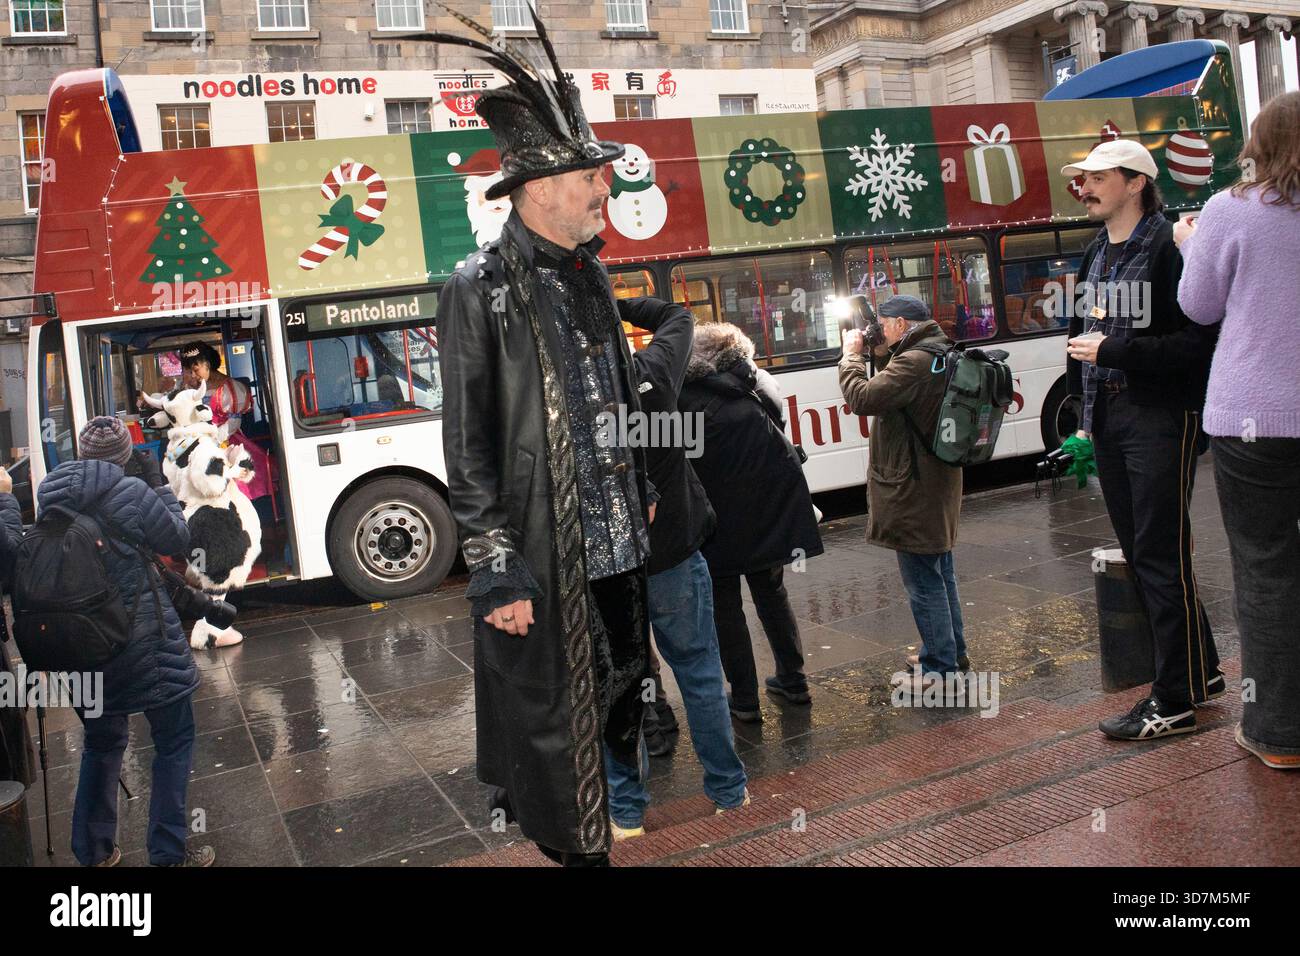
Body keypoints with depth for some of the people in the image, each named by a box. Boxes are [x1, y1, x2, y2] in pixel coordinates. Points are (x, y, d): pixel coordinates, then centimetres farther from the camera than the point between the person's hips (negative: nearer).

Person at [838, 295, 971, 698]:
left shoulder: (914, 362, -21)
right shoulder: (938, 356, 12)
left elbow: (862, 397, -25)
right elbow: (892, 389, 21)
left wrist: (852, 352, -11)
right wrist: (881, 357, 7)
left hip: (914, 490, -11)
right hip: (936, 483, 11)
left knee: (924, 581, -3)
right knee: (940, 573, 20)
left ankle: (940, 669, 5)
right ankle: (951, 653, 33)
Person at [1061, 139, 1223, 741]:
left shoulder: (1168, 247, -13)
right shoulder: (1095, 255, 14)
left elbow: (1197, 340, -20)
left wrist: (1114, 351, -21)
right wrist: (1086, 410, 15)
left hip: (1160, 417, -9)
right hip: (1108, 417, 9)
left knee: (1161, 555, -5)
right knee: (1137, 550, 13)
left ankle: (1174, 701, 6)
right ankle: (1200, 673, 29)